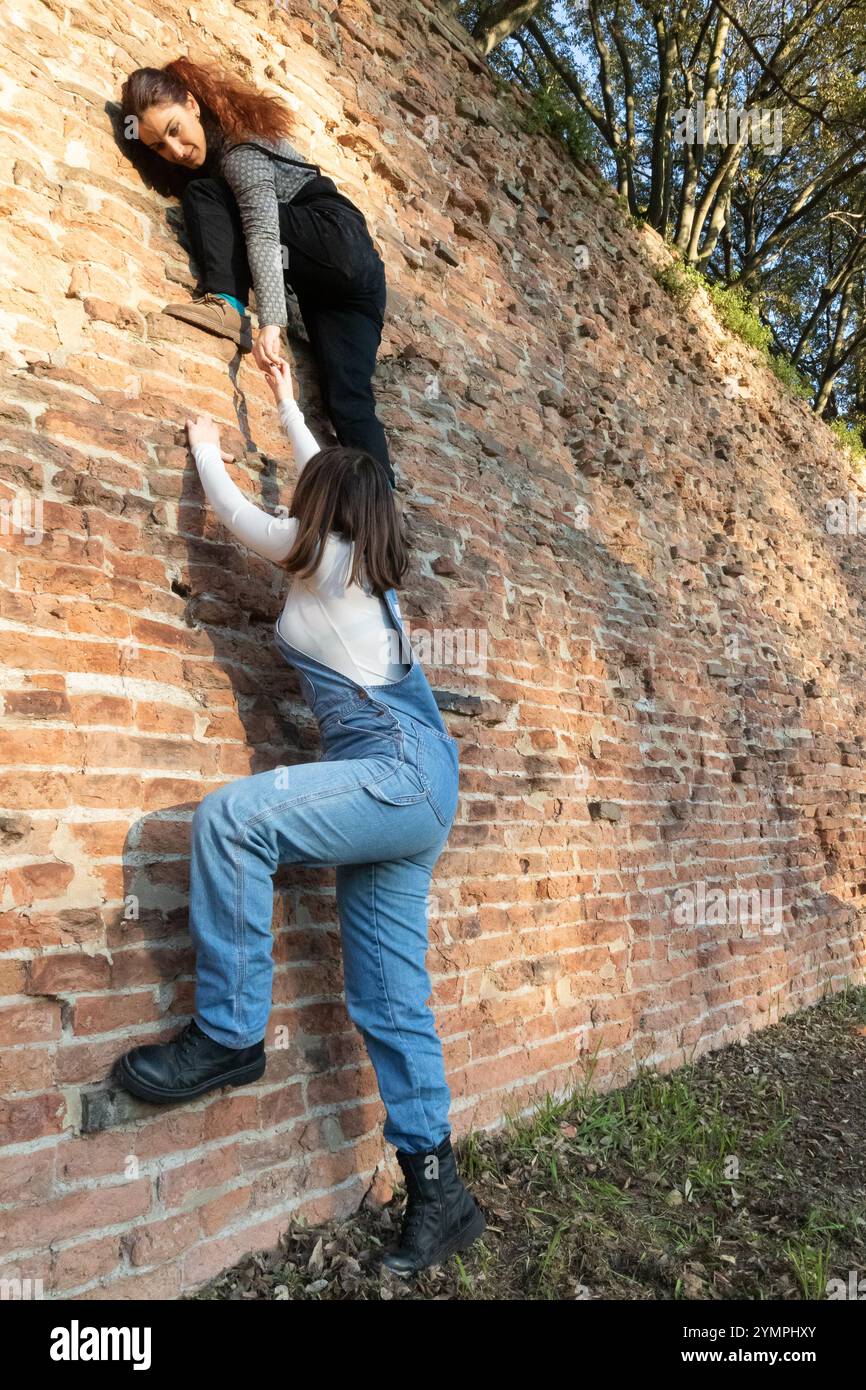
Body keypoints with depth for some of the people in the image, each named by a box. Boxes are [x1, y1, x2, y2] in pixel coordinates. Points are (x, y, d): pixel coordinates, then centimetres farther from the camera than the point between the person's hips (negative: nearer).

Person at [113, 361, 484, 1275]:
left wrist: (204, 442, 32)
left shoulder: (320, 554, -3)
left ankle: (229, 1033, -13)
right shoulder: (371, 561, 19)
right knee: (390, 1001, 7)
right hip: (411, 790, 9)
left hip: (400, 774, -9)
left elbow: (230, 506, 12)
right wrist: (287, 408, 50)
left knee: (230, 816, -23)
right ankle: (437, 1190, 13)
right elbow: (337, 482, 36)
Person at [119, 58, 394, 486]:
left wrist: (270, 320, -35)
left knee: (203, 197, -9)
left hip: (338, 240, -8)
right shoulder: (213, 152, 16)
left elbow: (263, 230, -25)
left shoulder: (238, 147, -12)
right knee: (347, 399, -5)